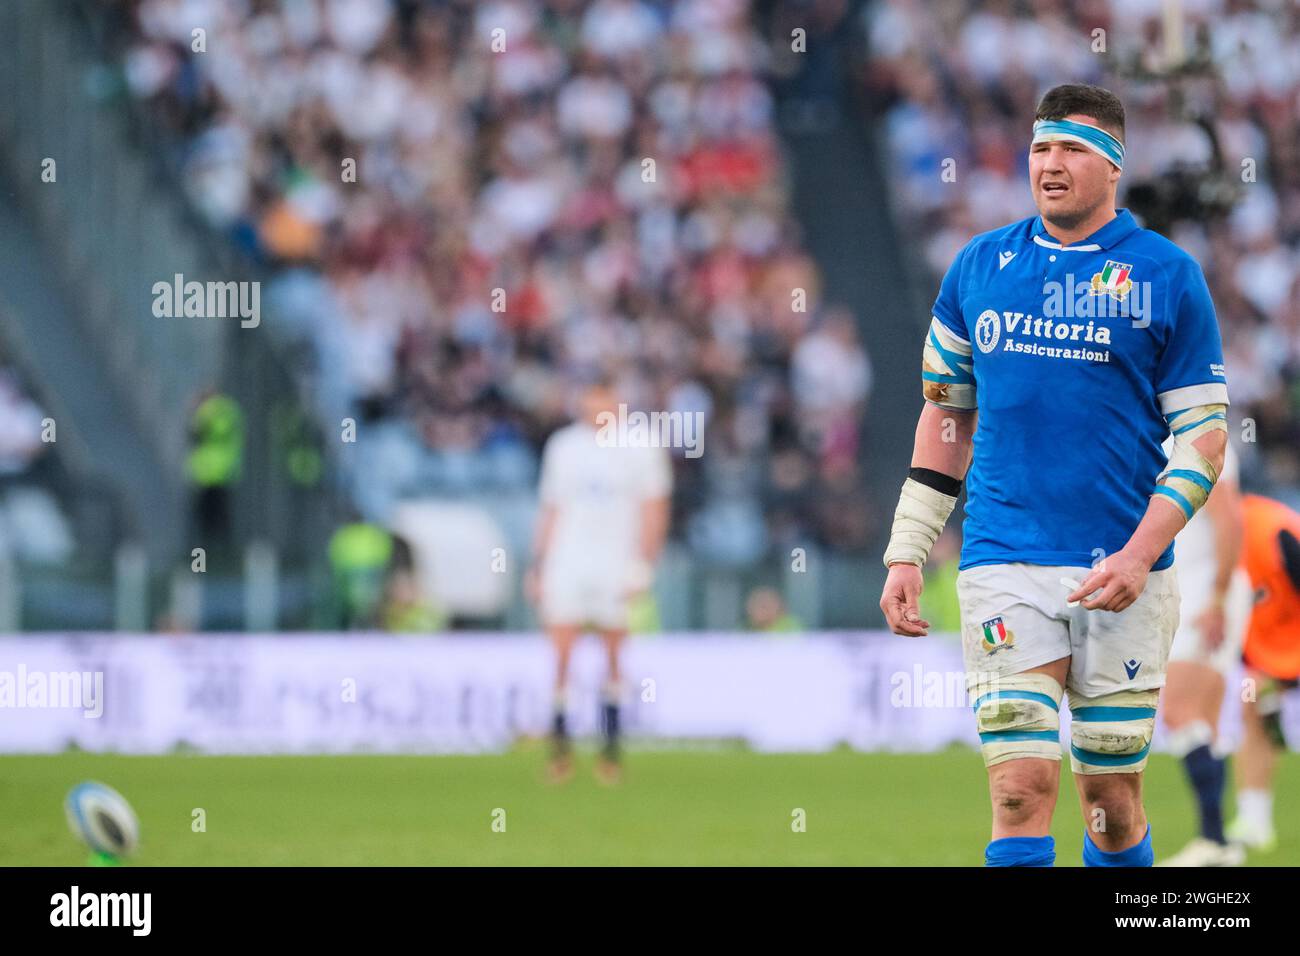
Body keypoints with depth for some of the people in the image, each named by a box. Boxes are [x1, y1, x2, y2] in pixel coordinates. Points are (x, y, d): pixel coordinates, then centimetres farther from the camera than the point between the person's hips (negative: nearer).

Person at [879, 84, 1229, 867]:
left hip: (1122, 575, -1)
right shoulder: (979, 266, 9)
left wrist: (1141, 556, -13)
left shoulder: (1168, 276, 0)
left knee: (1113, 794, 5)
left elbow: (1205, 435, 0)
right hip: (1005, 567, 1)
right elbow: (946, 413, 16)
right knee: (1021, 789, -10)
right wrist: (907, 553, 9)